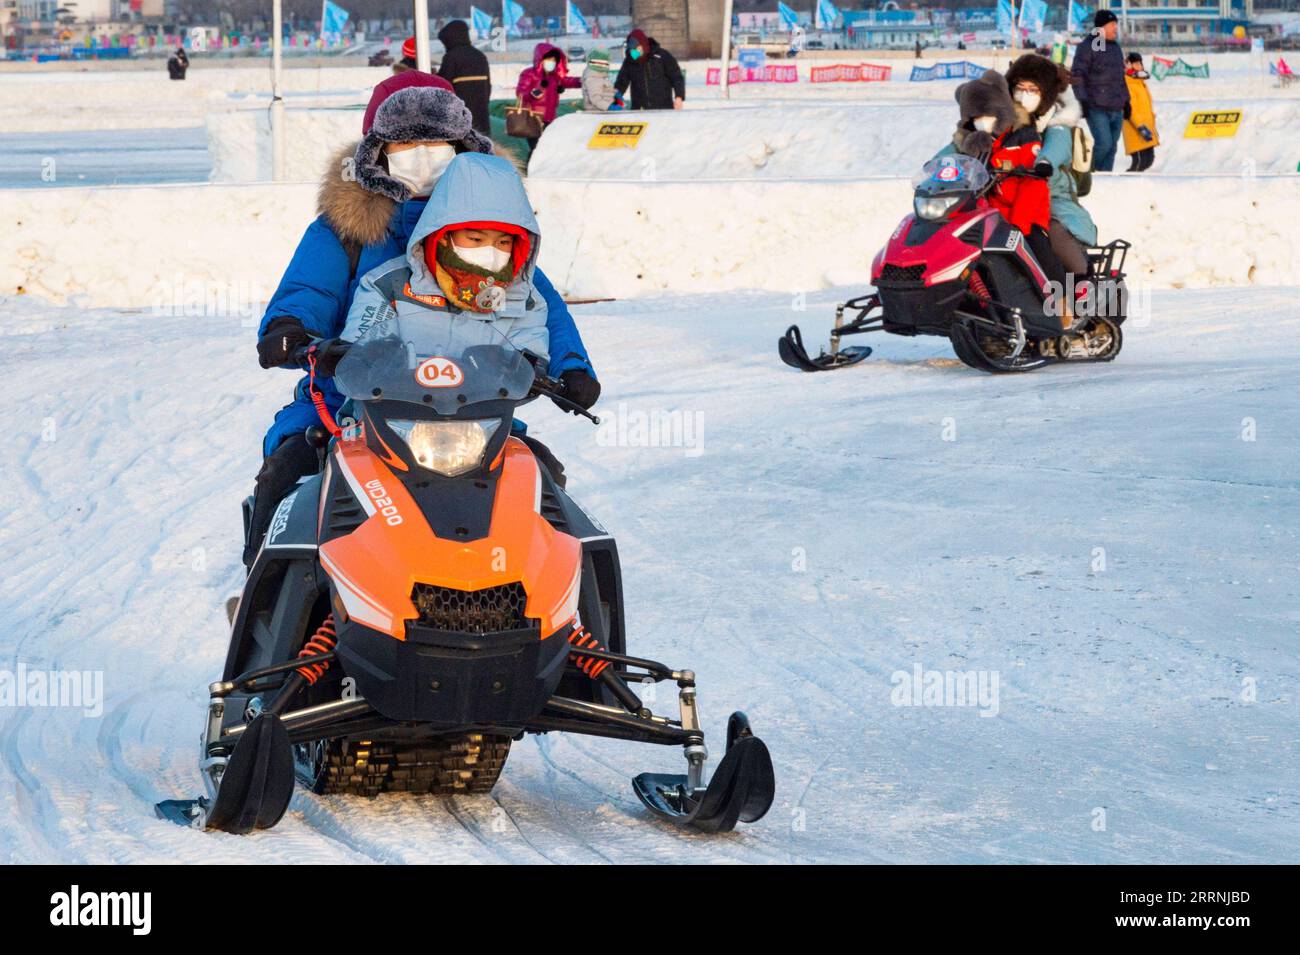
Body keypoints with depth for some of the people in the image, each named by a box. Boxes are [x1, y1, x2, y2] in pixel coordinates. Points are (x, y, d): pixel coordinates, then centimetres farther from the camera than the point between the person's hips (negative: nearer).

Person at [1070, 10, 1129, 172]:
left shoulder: (1115, 47, 20)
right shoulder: (1088, 46, -3)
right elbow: (1077, 74, -8)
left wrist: (1126, 100, 24)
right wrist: (1082, 100, -15)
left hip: (1116, 109, 7)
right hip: (1097, 108, -7)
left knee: (1112, 147, 5)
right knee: (1104, 144, -17)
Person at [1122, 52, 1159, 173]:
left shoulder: (1141, 83, 20)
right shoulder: (1128, 84, -10)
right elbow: (1130, 108, -18)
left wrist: (1153, 128, 26)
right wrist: (1141, 127, -24)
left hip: (1146, 128, 9)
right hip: (1135, 131, -9)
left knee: (1149, 159, 9)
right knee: (1140, 160, -15)